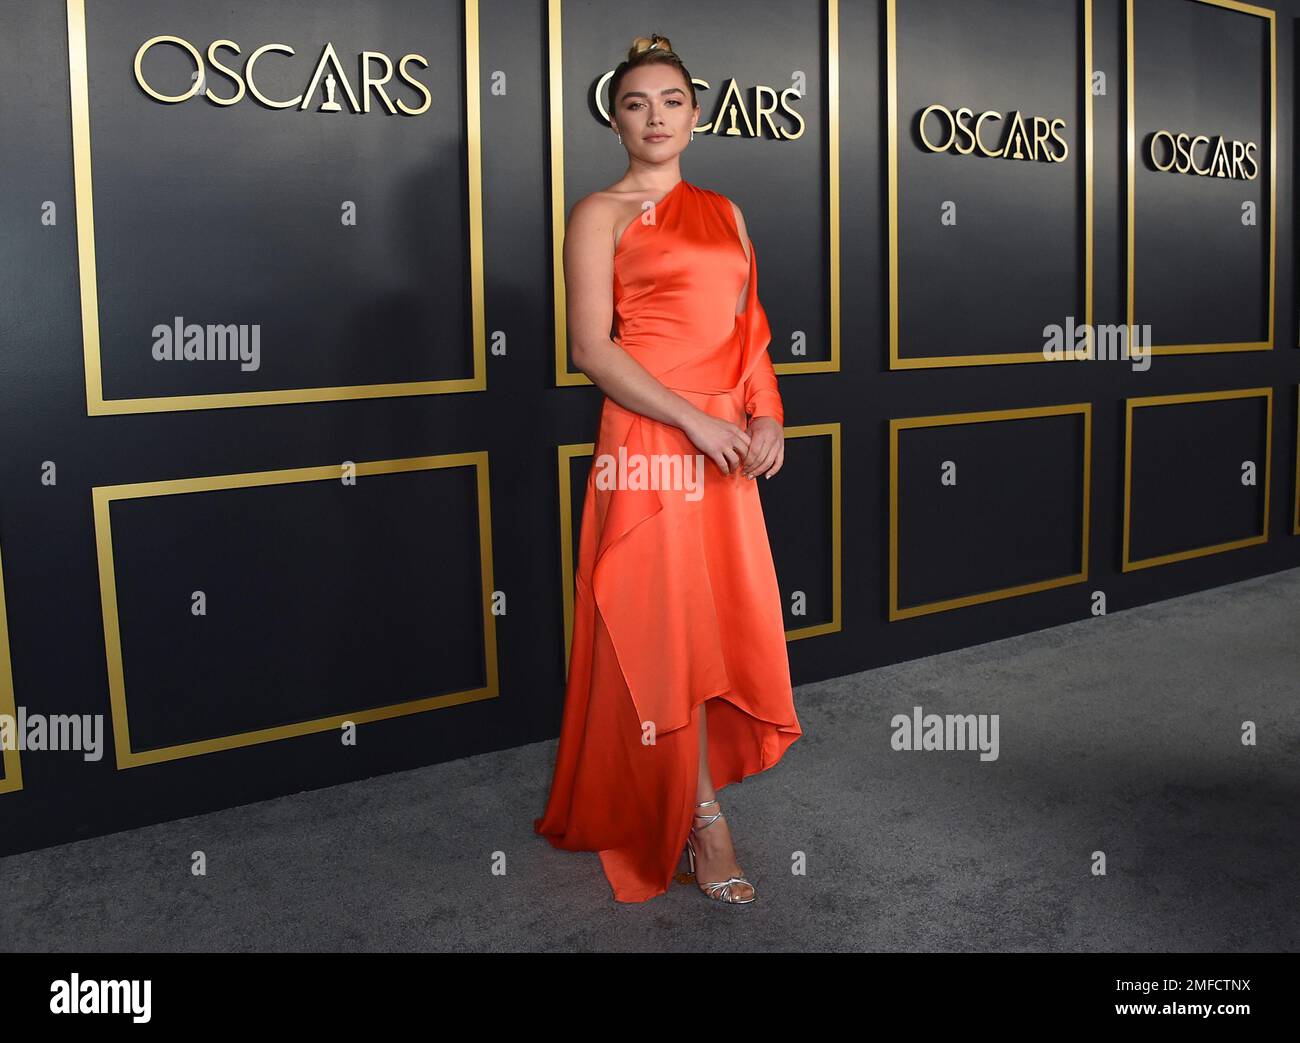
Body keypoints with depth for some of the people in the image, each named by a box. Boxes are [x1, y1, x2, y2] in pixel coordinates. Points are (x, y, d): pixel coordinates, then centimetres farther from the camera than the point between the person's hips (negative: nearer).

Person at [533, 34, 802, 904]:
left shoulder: (725, 213, 17)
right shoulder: (601, 214, -1)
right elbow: (591, 349, -10)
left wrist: (766, 415, 1)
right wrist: (694, 421, -16)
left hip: (726, 444, 7)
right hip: (647, 440, -6)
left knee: (721, 624, 10)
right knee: (666, 631, -2)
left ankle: (688, 797, 28)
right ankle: (701, 819, 9)